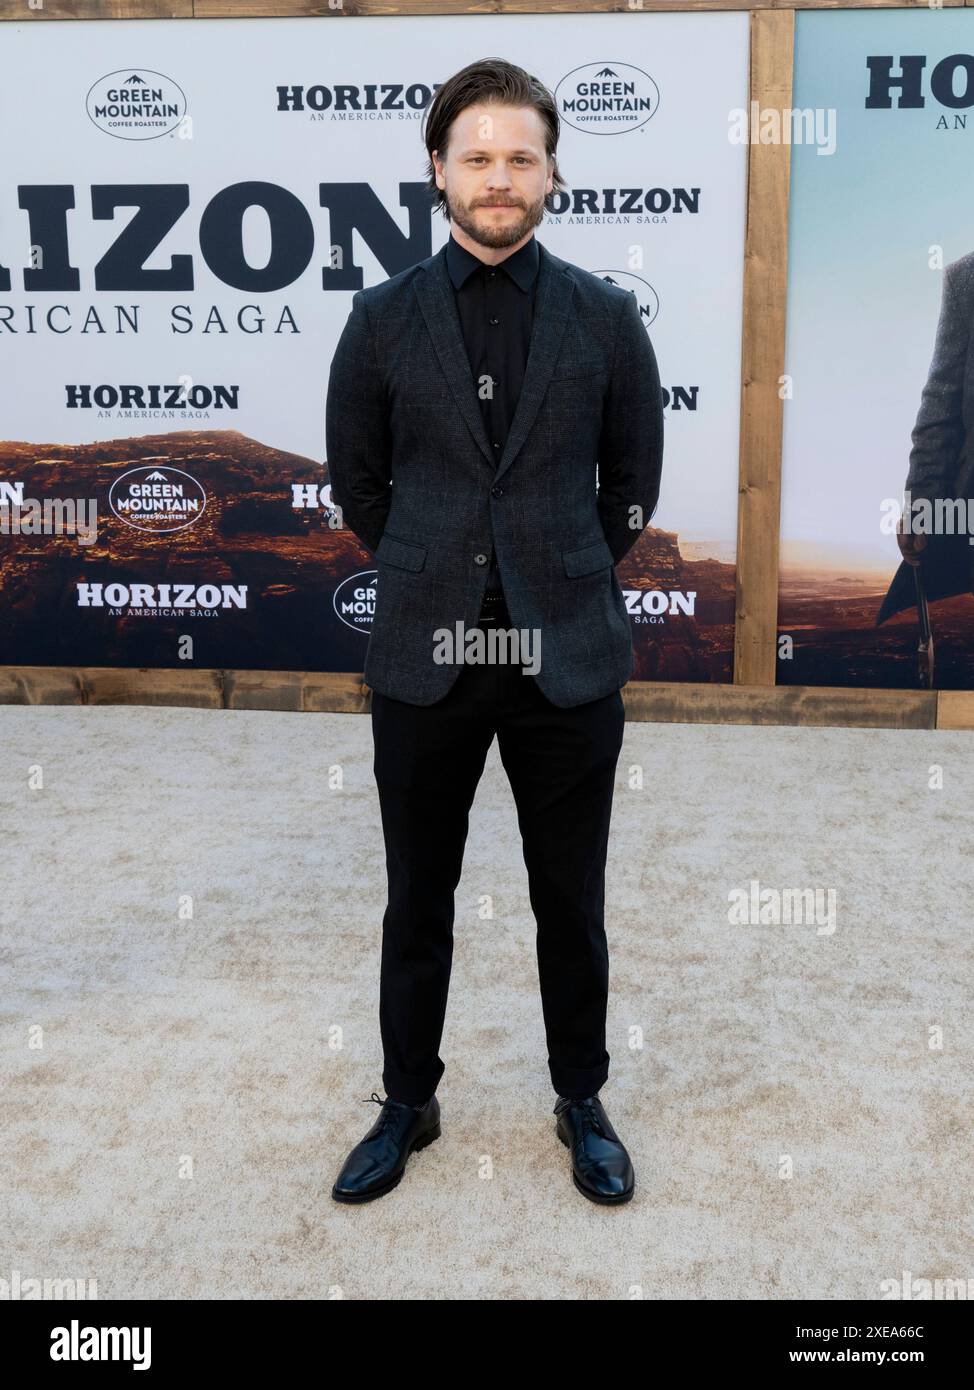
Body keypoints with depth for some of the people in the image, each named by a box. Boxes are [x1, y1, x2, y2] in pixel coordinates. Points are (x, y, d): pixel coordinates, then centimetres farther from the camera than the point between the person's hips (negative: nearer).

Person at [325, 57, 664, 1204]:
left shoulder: (606, 318, 0)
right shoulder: (384, 318, 1)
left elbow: (633, 482, 10)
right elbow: (356, 483, 10)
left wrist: (563, 581, 11)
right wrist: (434, 575, 11)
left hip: (568, 658, 0)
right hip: (423, 657, 1)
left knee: (571, 905, 12)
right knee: (416, 907, 13)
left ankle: (582, 1104, 32)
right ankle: (407, 1105, 32)